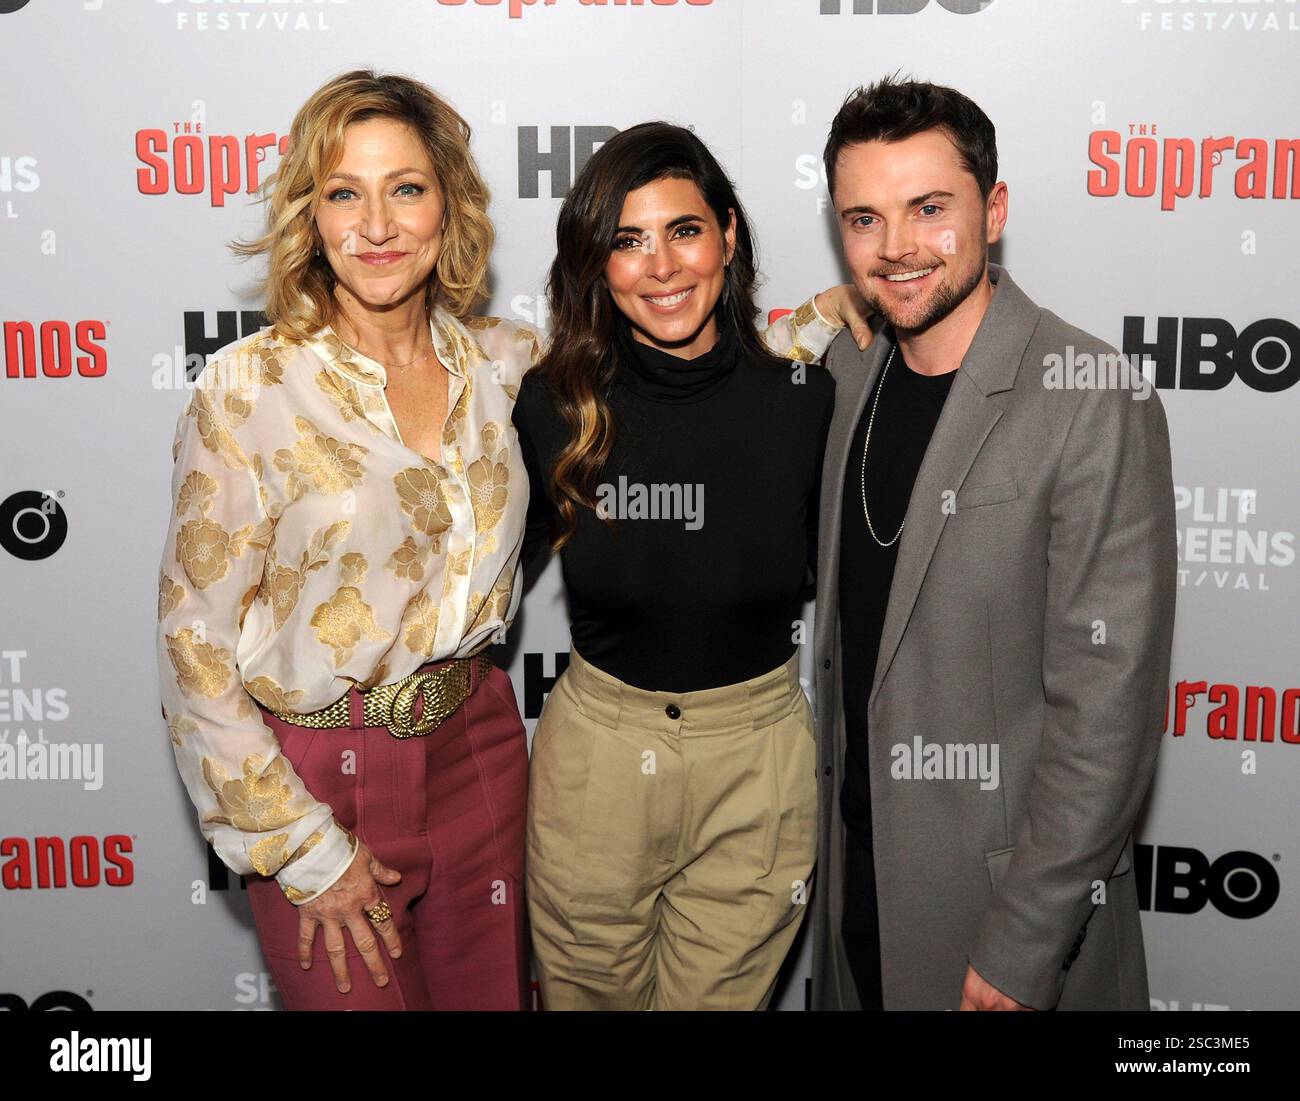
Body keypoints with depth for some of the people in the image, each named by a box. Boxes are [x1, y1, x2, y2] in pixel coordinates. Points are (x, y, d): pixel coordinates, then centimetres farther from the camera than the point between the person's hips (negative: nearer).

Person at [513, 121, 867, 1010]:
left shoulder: (802, 398, -11)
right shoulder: (556, 404, -9)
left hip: (757, 757, 0)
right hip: (596, 750, 1)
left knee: (721, 996, 20)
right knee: (590, 994, 22)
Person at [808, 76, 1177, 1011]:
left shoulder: (1093, 403, -21)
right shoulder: (850, 370, 1)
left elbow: (1107, 705, -21)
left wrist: (1024, 945, -19)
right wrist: (834, 801, 10)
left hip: (1007, 878, -6)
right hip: (856, 858, 6)